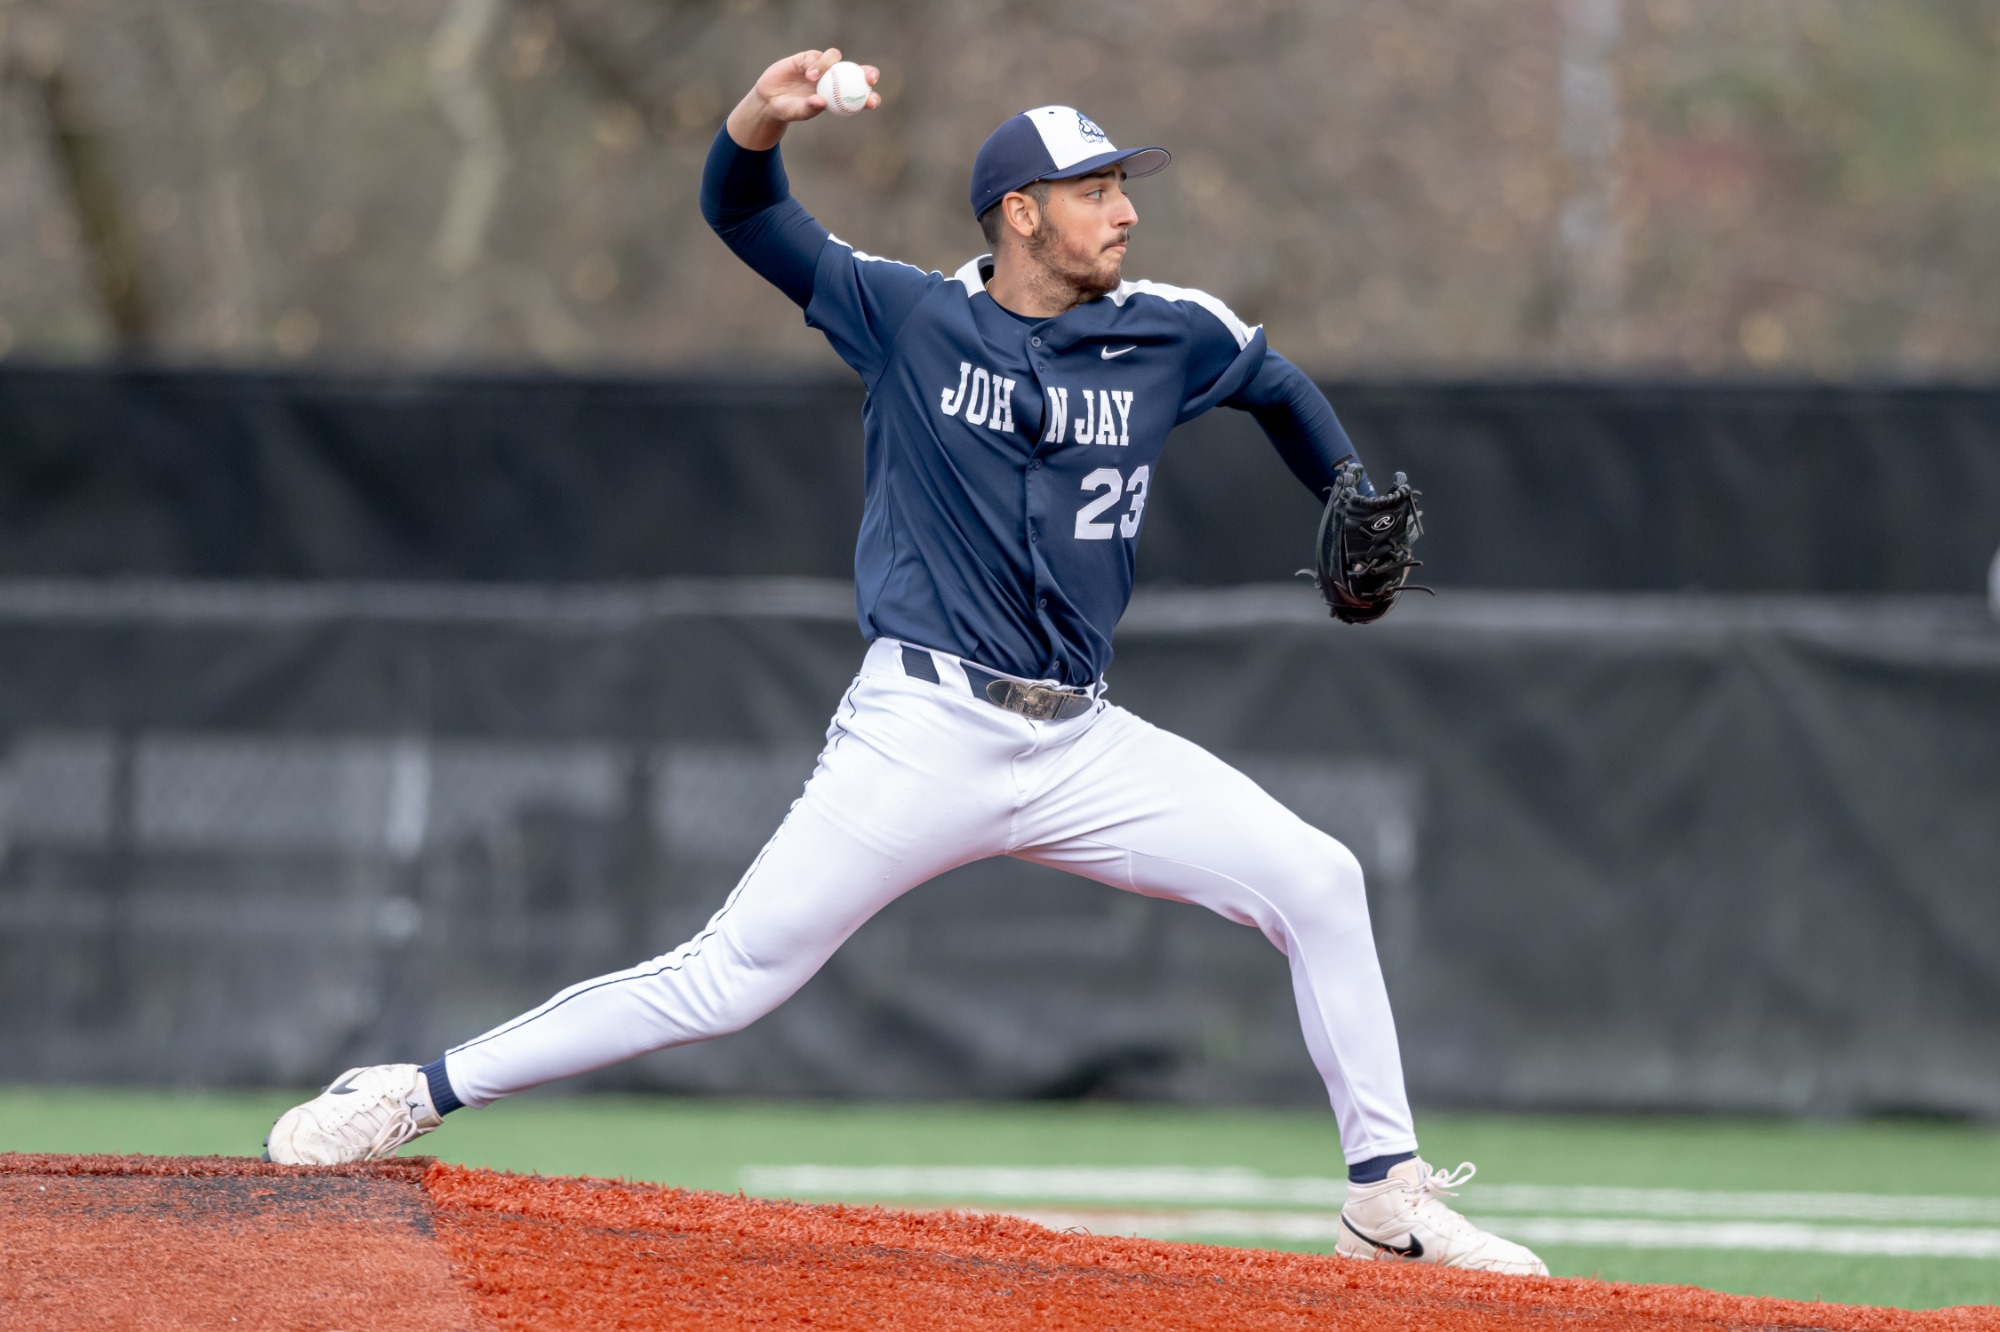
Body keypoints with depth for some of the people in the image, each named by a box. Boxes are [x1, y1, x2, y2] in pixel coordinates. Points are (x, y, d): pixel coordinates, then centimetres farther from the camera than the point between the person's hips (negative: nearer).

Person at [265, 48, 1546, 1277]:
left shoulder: (1167, 335, 6)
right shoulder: (909, 318, 0)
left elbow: (1277, 382, 27)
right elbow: (744, 215, 2)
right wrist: (758, 122, -18)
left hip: (1080, 748, 4)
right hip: (923, 737, -4)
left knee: (1318, 882, -7)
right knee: (728, 980, -9)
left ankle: (1389, 1198, 3)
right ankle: (416, 1095, -1)